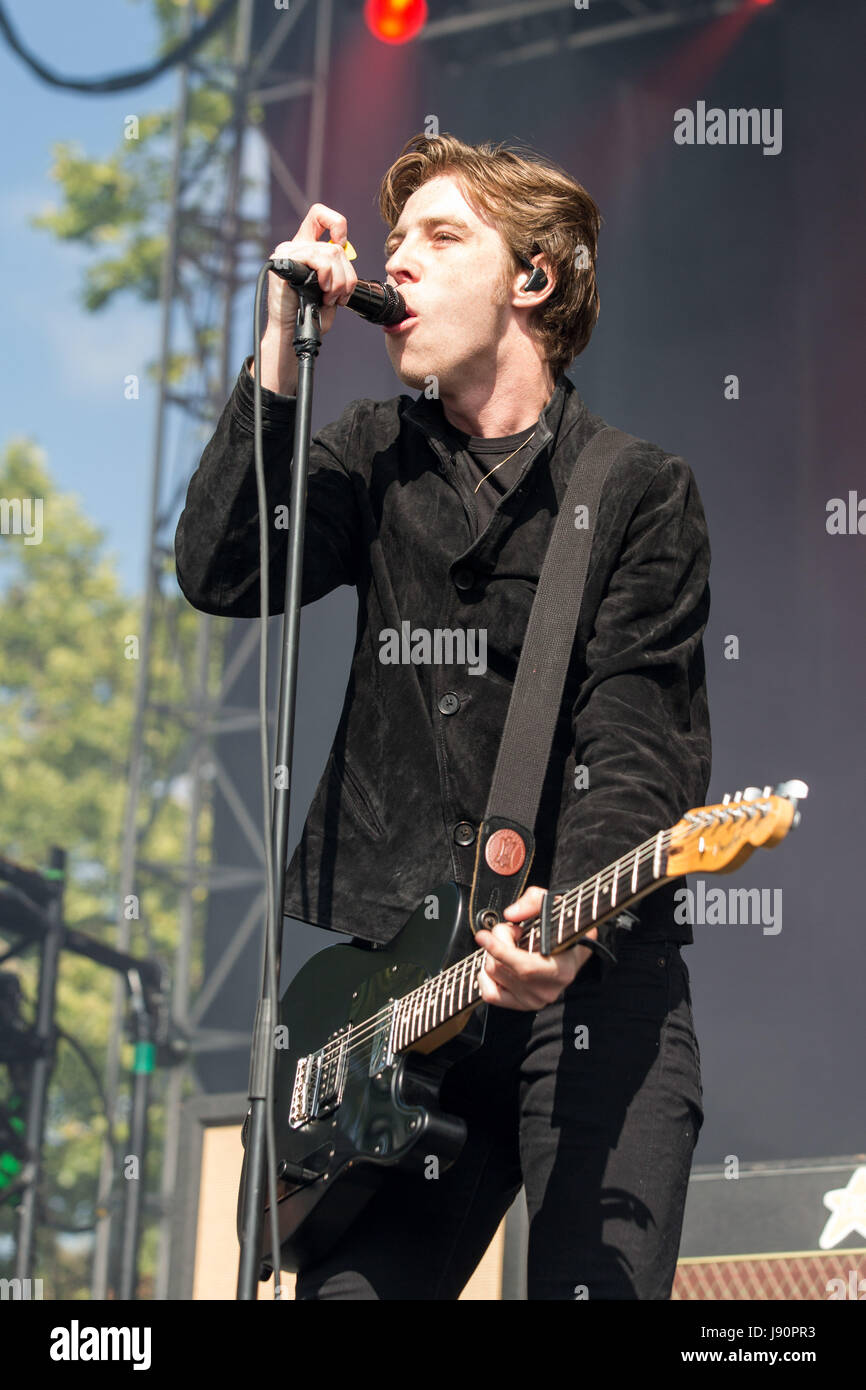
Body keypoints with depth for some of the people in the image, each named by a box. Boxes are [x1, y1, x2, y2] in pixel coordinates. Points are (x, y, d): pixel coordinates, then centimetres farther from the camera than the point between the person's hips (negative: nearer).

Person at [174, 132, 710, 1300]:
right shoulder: (379, 458, 14)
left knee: (598, 1286, -12)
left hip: (595, 983, -3)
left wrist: (569, 922, -26)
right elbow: (219, 574, -3)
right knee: (352, 1287, 2)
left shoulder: (642, 491, 2)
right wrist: (283, 350, -6)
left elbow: (637, 746, -8)